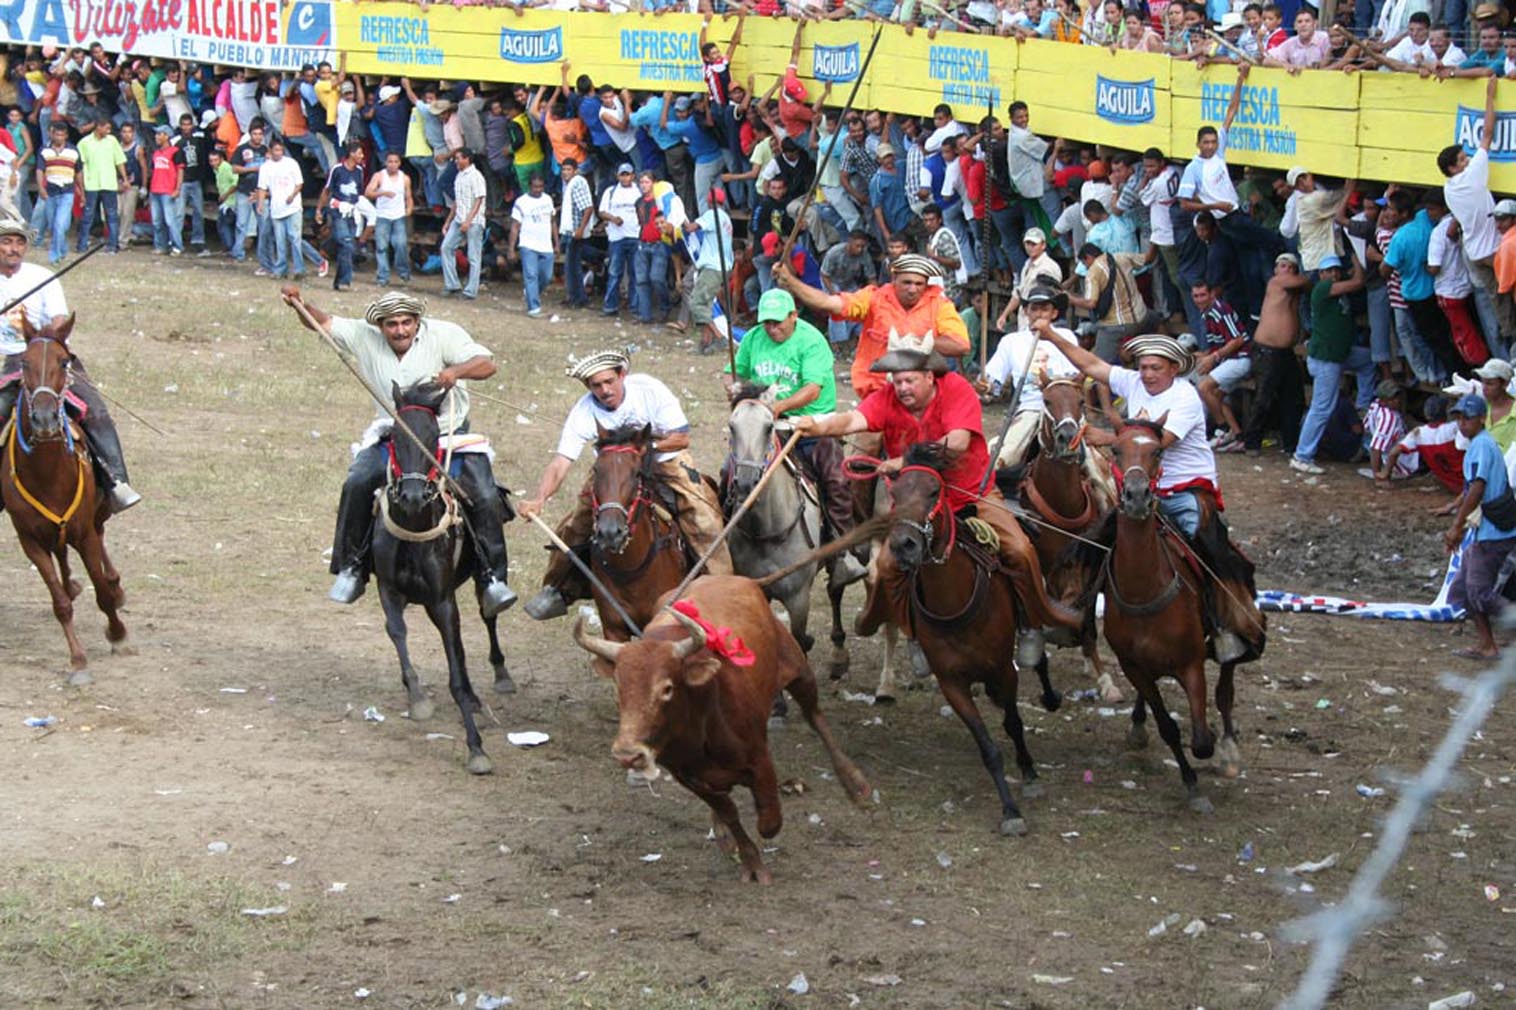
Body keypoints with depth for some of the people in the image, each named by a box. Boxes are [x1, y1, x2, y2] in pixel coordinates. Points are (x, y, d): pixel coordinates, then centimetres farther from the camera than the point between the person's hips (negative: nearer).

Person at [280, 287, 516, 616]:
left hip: (449, 433, -2)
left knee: (485, 497, -19)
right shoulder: (365, 338, 0)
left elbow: (487, 364, -16)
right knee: (356, 484, -22)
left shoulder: (443, 334, -9)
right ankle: (352, 568, -7)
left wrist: (457, 371, -36)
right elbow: (324, 323, 4)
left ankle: (492, 579, -10)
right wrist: (301, 306, -17)